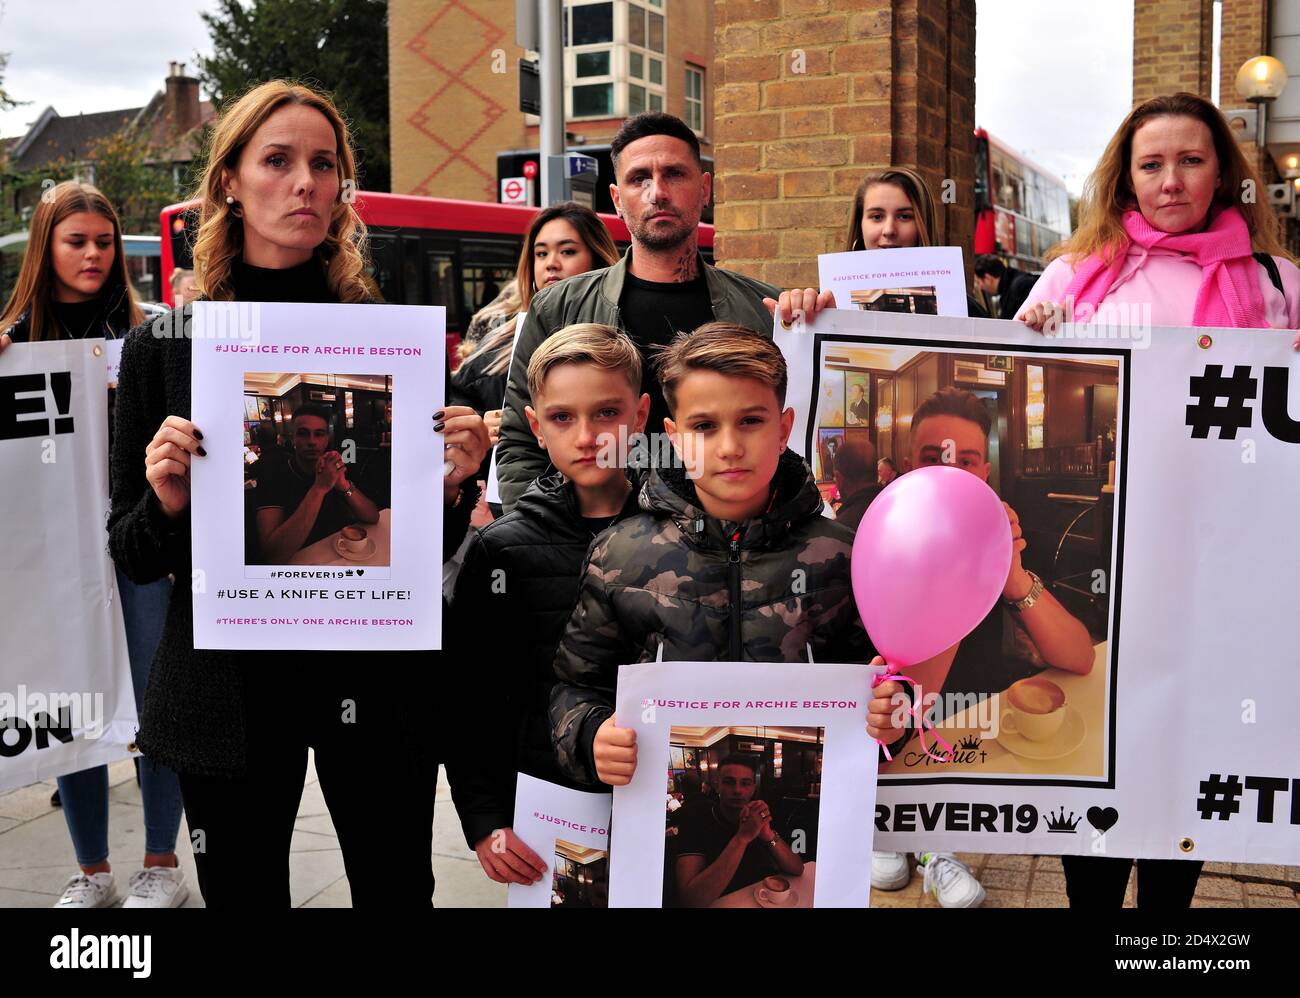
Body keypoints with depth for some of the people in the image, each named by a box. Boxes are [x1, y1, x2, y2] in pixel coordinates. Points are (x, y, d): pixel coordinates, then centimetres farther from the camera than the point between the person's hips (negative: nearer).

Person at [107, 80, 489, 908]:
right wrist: (167, 503, -16)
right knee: (242, 891, 12)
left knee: (397, 889, 12)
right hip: (229, 685, 0)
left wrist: (453, 486, -14)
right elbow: (131, 556, 4)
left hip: (379, 675, 1)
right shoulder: (163, 347, 0)